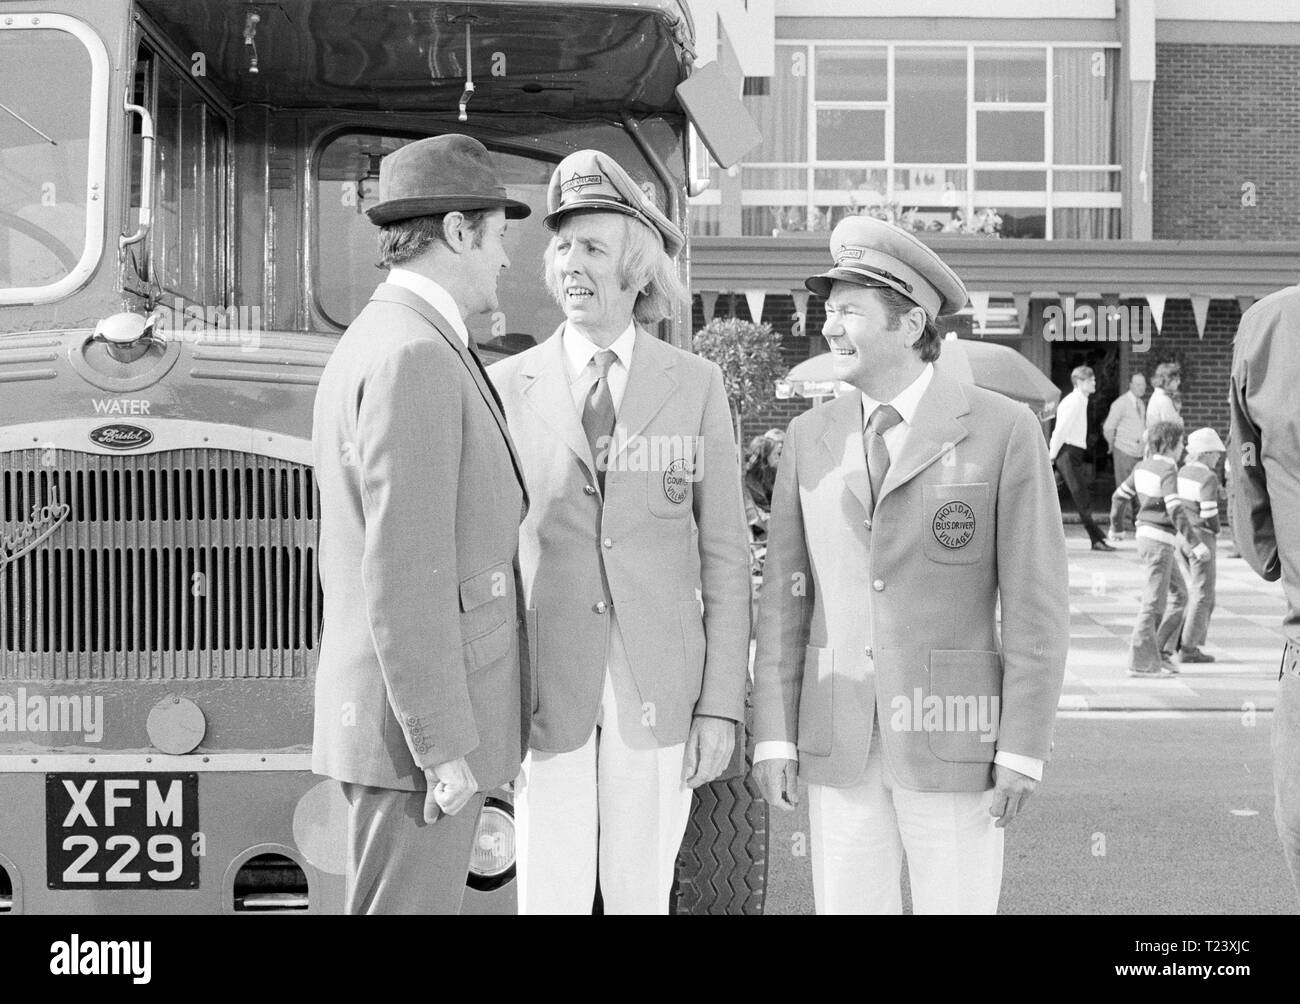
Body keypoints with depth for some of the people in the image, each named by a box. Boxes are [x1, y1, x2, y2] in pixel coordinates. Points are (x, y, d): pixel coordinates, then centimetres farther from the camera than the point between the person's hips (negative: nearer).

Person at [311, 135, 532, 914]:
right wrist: (446, 749, -20)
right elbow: (404, 574, -23)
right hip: (420, 729, -10)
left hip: (389, 712, 10)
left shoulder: (375, 347, 14)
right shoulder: (415, 356, -19)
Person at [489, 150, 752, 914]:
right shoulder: (510, 386, 2)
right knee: (550, 898, 4)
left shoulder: (695, 386, 2)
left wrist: (721, 705, -3)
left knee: (641, 896, 8)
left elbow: (724, 554, 2)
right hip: (545, 688, 0)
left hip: (658, 687, 0)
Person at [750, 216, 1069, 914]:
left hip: (953, 736, -3)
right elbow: (787, 594, 6)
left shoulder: (1003, 430, -7)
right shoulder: (810, 437, 5)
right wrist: (772, 736, 0)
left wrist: (1024, 750, -11)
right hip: (838, 741, 4)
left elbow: (1035, 602, -8)